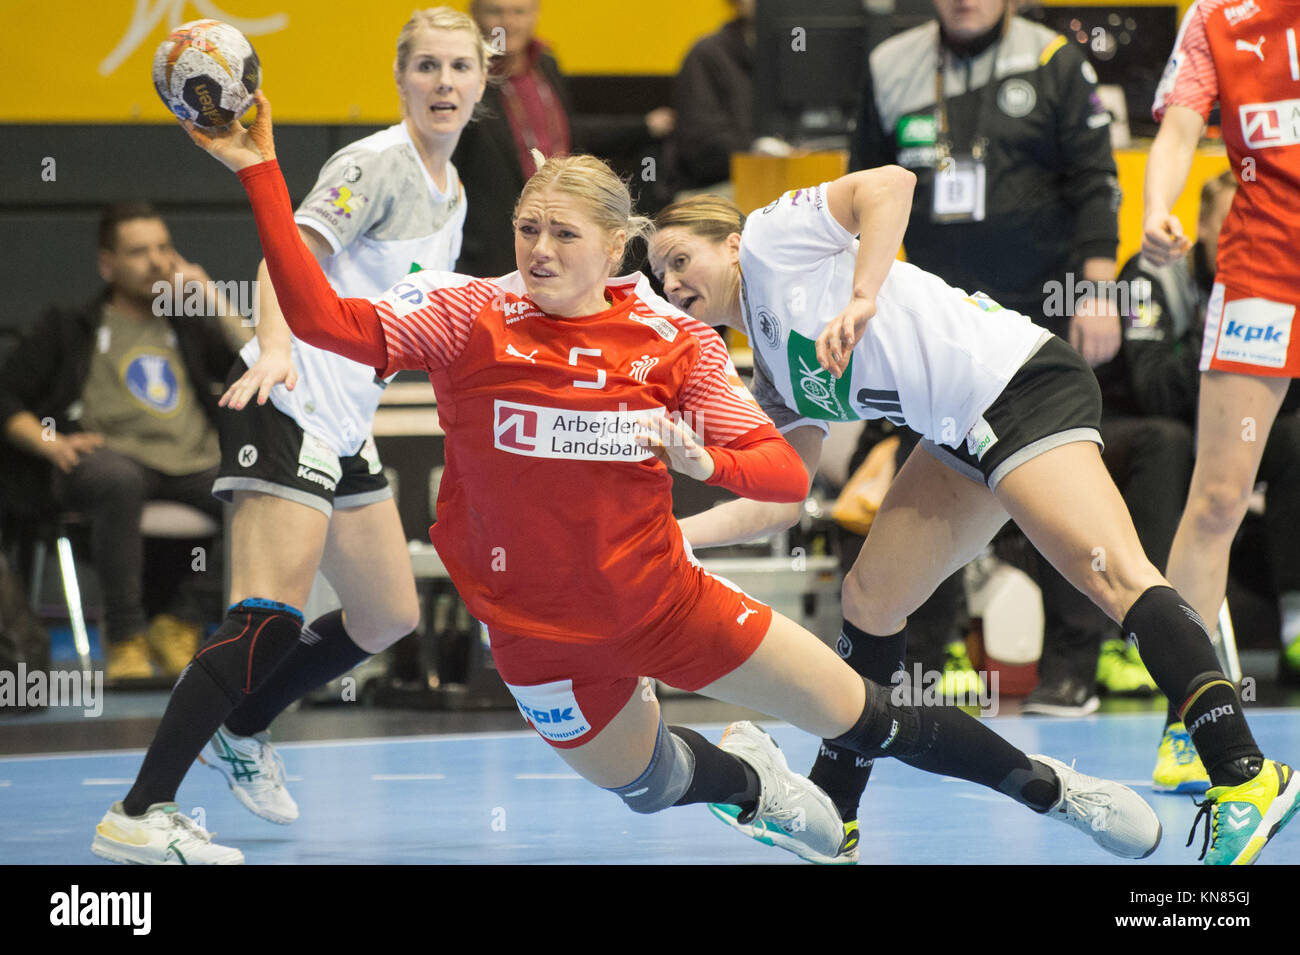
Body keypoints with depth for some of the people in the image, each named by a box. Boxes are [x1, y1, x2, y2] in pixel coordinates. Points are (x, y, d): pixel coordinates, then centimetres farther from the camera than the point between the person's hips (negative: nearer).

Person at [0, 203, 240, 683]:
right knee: (119, 481, -42)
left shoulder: (190, 331, 28)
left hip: (194, 463, 3)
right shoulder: (69, 329, 20)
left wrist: (215, 301, 16)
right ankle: (125, 637, -29)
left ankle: (179, 624, -13)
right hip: (111, 457, -3)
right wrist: (52, 444, -8)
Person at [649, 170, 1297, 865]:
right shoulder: (775, 381, 23)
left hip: (1018, 382, -10)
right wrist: (674, 534, 13)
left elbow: (889, 183, -12)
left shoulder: (768, 238, 2)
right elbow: (780, 500, 20)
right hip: (958, 437, 10)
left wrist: (860, 299, -21)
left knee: (1110, 574, -23)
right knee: (869, 601, 12)